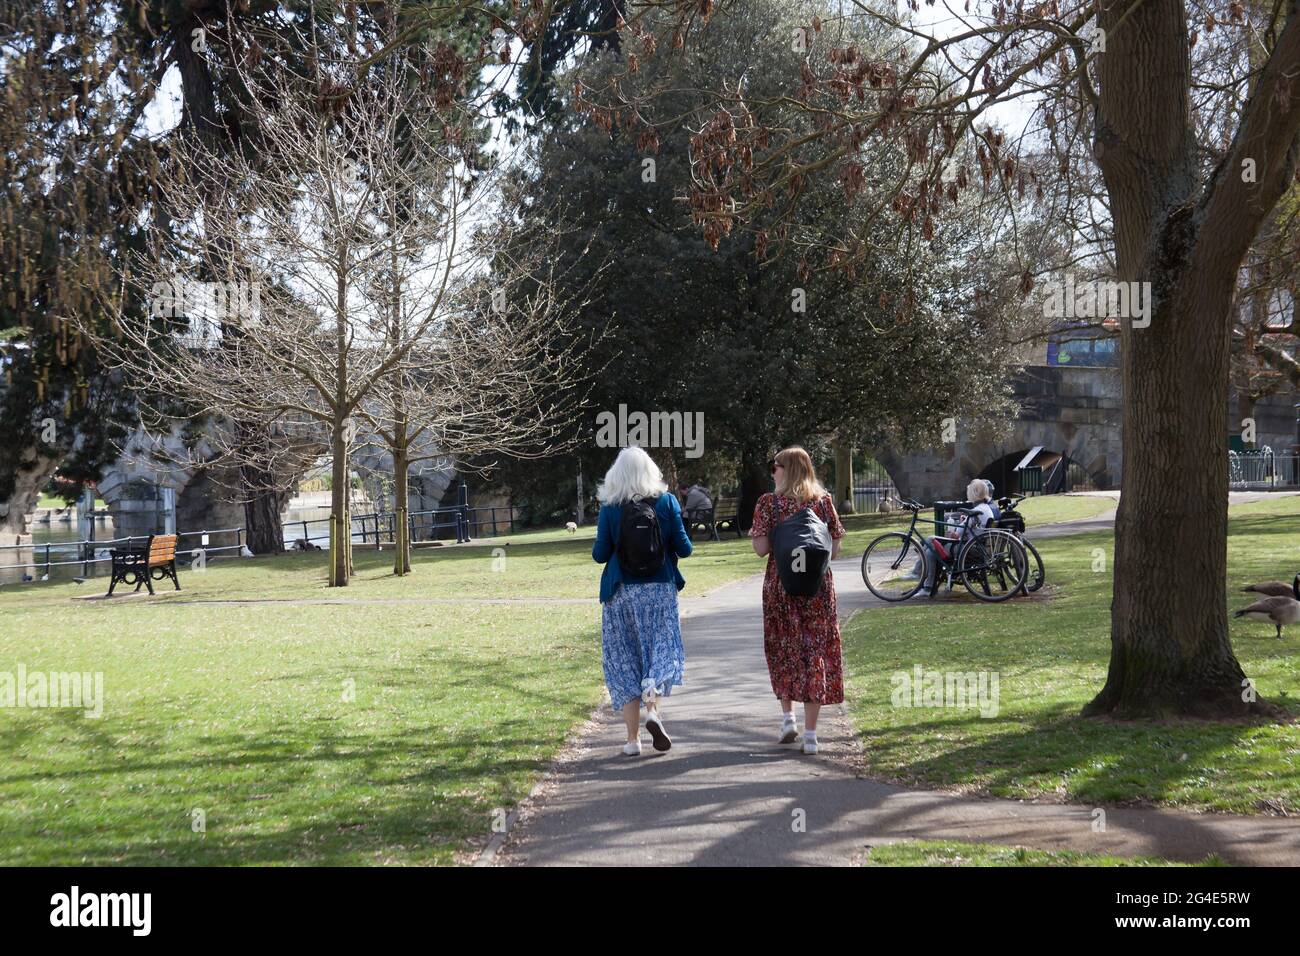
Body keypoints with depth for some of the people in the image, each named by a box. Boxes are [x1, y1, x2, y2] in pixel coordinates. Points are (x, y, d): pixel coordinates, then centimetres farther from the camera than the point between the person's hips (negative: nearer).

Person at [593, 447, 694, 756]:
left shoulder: (609, 508, -4)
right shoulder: (666, 502, -2)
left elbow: (600, 554, -4)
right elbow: (684, 548, -3)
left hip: (621, 591, 0)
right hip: (659, 588, 0)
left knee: (624, 660, 7)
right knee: (661, 649, 10)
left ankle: (633, 738, 6)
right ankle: (652, 708, -17)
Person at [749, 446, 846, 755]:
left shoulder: (769, 502, -6)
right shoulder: (823, 500, 1)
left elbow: (761, 549, -11)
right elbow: (834, 550, -1)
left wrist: (753, 534, 10)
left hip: (781, 584, -1)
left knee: (783, 648, 18)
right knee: (815, 650, 3)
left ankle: (788, 715, 14)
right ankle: (810, 734, 2)